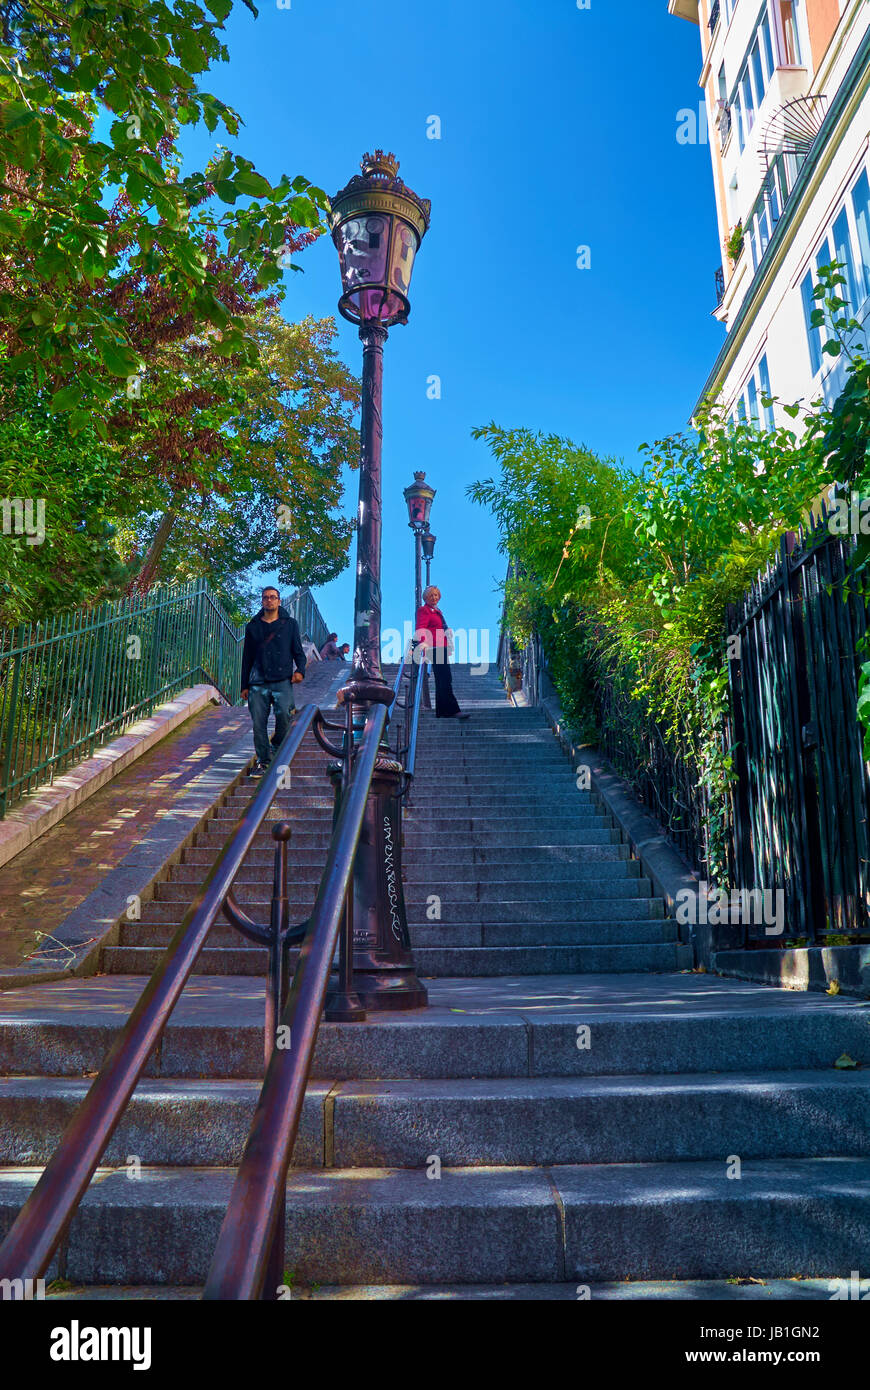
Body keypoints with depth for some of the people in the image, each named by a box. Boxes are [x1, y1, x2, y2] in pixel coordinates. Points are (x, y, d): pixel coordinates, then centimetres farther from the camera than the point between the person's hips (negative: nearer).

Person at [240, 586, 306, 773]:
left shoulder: (290, 624, 12)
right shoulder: (253, 627, 15)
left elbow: (298, 650, 13)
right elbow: (247, 658, 18)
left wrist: (300, 670, -7)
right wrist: (244, 685, 14)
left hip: (282, 680, -2)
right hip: (258, 682, 2)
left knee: (284, 714, -19)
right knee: (258, 722, -3)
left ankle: (277, 748, 5)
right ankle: (262, 760, 7)